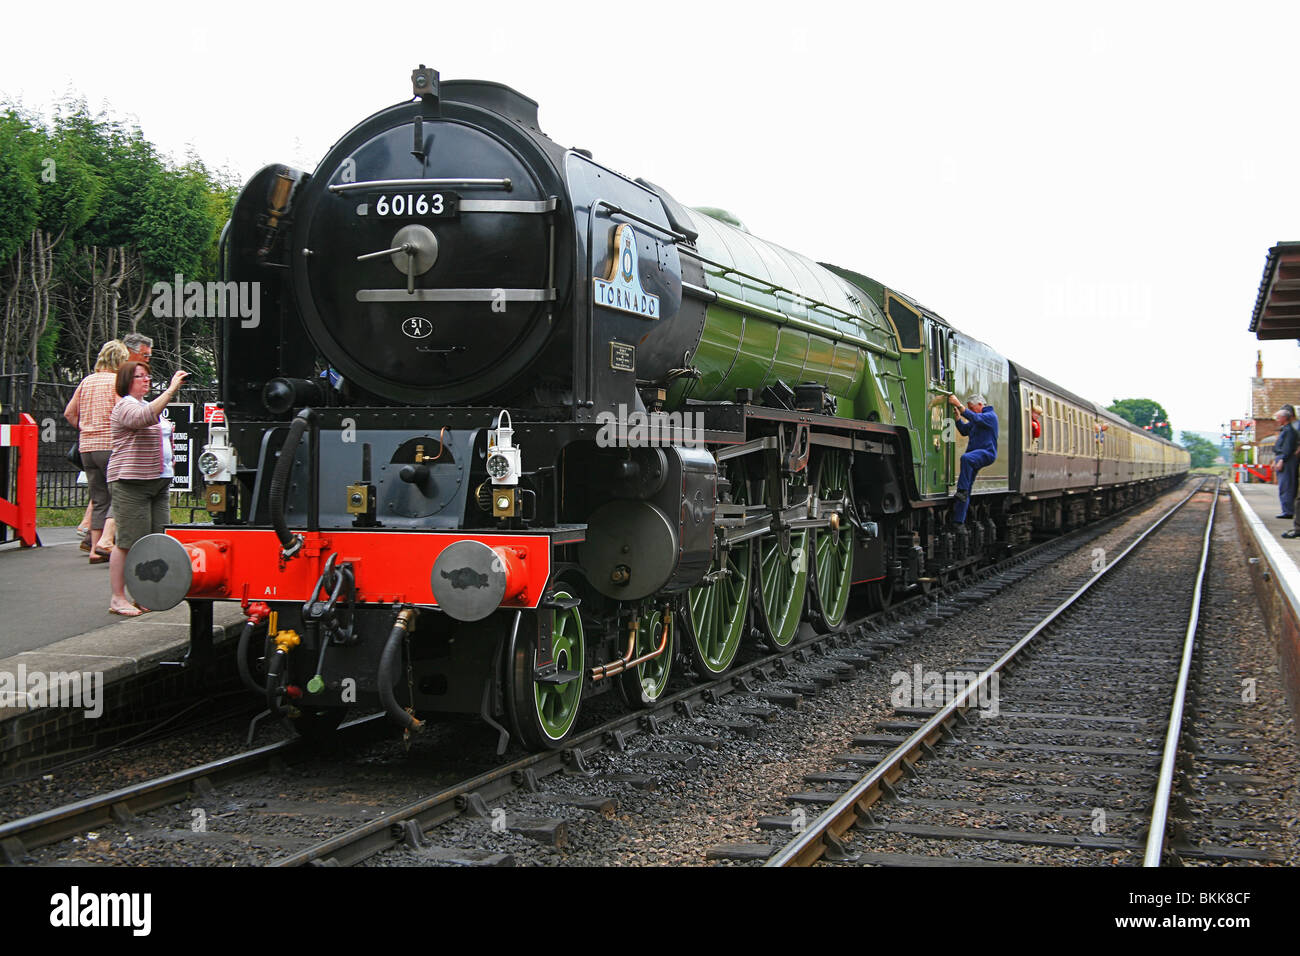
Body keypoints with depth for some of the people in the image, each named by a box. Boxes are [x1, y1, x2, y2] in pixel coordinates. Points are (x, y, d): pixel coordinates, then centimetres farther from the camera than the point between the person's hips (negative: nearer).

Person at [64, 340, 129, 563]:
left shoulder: (87, 381, 13)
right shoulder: (117, 381, -6)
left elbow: (69, 413, 18)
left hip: (87, 446, 6)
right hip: (110, 446, -6)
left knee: (99, 499, 10)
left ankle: (95, 548, 7)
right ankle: (105, 541, -16)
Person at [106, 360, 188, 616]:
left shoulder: (151, 405, 23)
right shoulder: (125, 406, -6)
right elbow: (146, 417, -29)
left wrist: (171, 432, 18)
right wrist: (171, 390, -30)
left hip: (160, 480, 9)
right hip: (131, 482, -9)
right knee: (128, 542, -7)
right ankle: (118, 599, -2)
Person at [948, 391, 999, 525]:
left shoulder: (990, 416, -5)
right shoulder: (976, 418, 23)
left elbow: (975, 418, -22)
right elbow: (964, 430, 22)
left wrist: (959, 405, -26)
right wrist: (957, 415, 9)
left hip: (987, 453, -9)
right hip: (975, 455, 9)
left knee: (966, 458, -38)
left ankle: (962, 491, -39)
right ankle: (958, 521, 1)